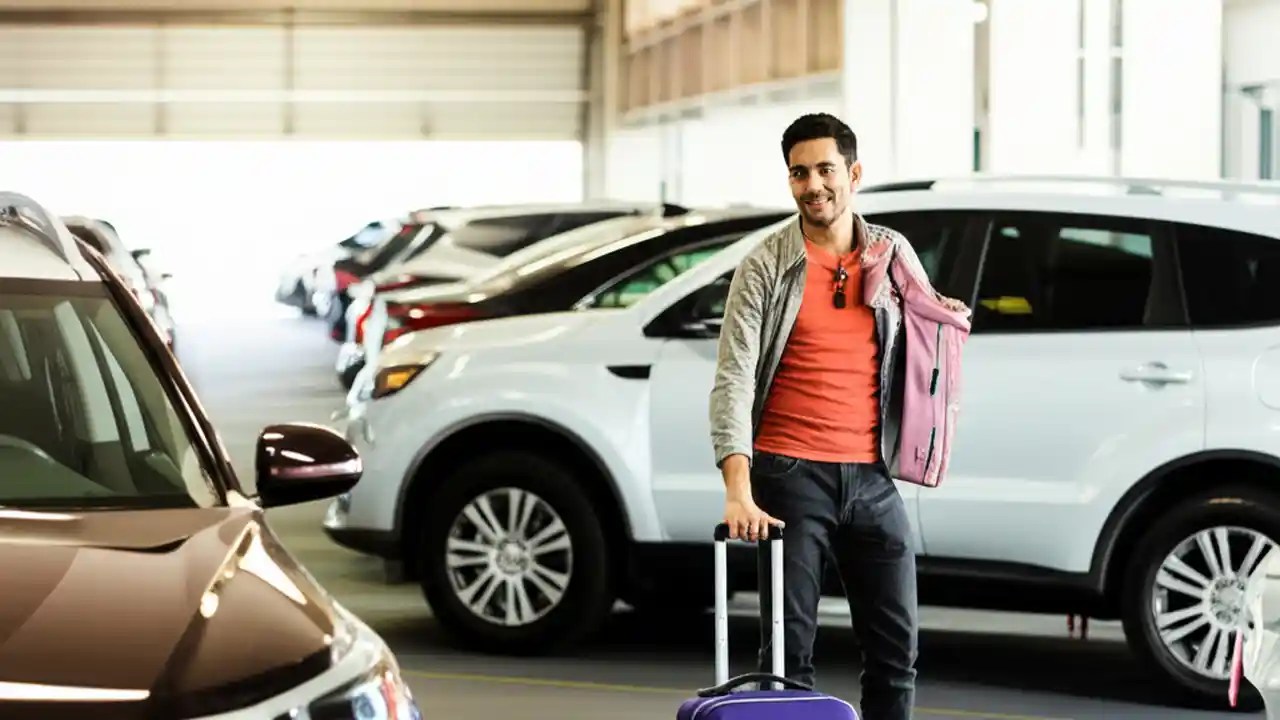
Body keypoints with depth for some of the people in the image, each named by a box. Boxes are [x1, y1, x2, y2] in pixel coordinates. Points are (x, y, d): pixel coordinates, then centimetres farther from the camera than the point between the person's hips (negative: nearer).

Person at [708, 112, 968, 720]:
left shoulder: (895, 254, 8)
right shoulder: (766, 267, -4)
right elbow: (733, 380, -12)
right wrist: (738, 490, -24)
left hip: (871, 476, 3)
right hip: (791, 477, -3)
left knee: (897, 647, 6)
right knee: (788, 648, 0)